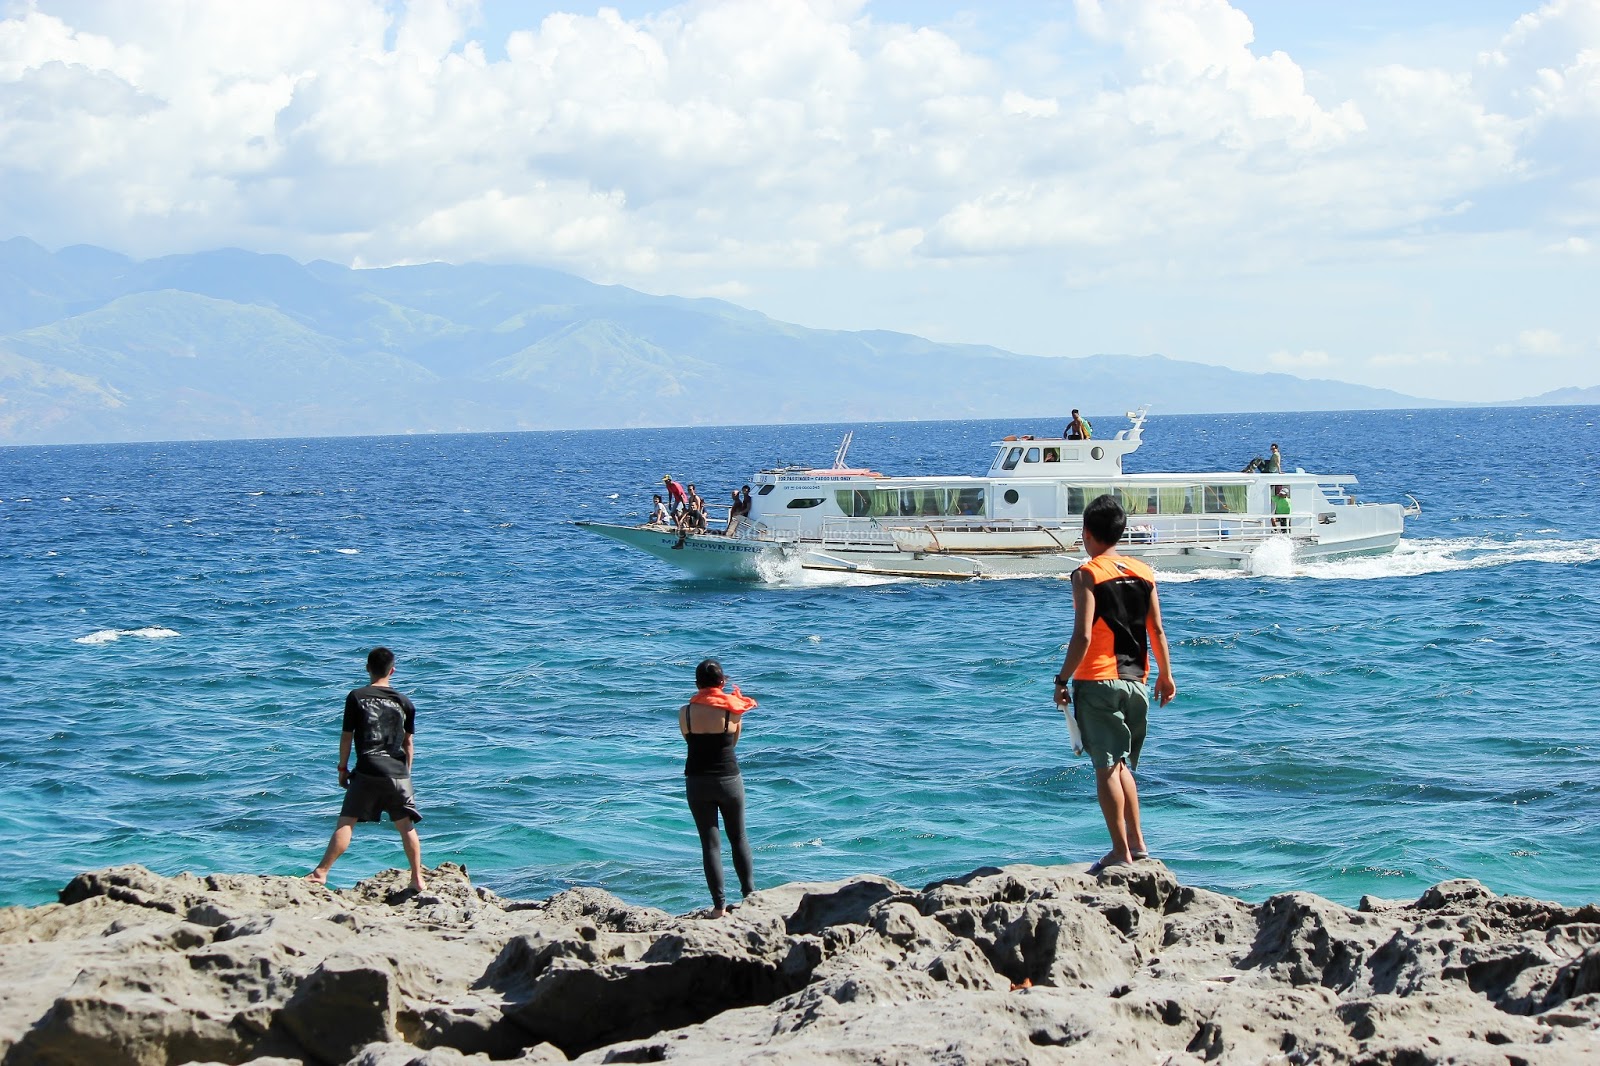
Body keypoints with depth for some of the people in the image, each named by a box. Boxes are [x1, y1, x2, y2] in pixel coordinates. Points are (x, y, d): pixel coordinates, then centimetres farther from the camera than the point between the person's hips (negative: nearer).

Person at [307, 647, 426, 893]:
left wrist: (343, 768, 12)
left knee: (346, 823, -2)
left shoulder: (356, 697, 0)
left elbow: (346, 736, 2)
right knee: (406, 826, 9)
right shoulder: (403, 702, 7)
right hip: (397, 772, 2)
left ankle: (321, 872, -8)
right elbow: (408, 743, 12)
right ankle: (418, 880, 10)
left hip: (367, 772, -2)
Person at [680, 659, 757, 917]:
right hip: (729, 779, 0)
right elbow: (734, 740, 5)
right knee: (739, 838, 18)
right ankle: (749, 895, 19)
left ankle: (719, 905, 1)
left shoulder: (686, 711, -8)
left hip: (697, 782, 0)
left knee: (710, 843, 4)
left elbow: (689, 738, 6)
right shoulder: (732, 709, -8)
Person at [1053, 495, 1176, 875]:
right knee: (1122, 765, 20)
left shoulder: (1088, 575, -9)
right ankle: (1137, 844, 18)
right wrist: (1166, 676, 19)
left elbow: (1083, 636, -16)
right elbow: (1157, 631, 9)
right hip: (1136, 683, 6)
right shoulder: (1144, 573, 7)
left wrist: (1062, 679, -8)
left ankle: (1121, 853, -4)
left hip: (1097, 682, -6)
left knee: (1107, 768, -3)